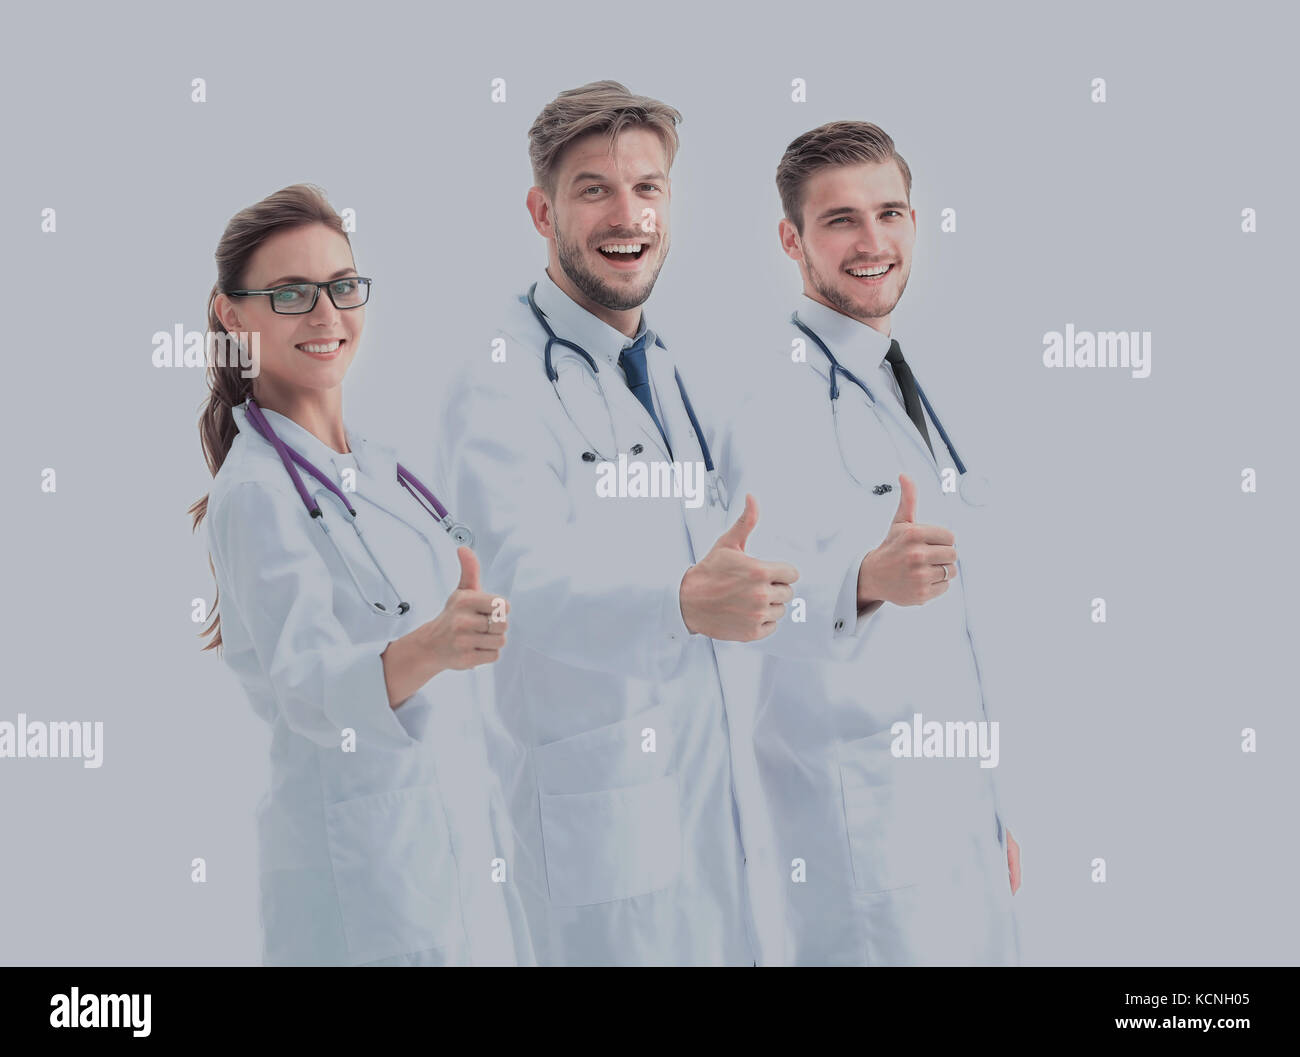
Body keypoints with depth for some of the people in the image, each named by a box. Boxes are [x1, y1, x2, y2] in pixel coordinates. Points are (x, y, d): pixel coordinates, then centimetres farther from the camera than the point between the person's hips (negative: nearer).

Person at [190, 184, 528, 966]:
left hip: (464, 836, 8)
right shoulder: (256, 492, -16)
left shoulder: (376, 464, 9)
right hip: (368, 862, -8)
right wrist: (429, 649, -45)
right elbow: (306, 687, -30)